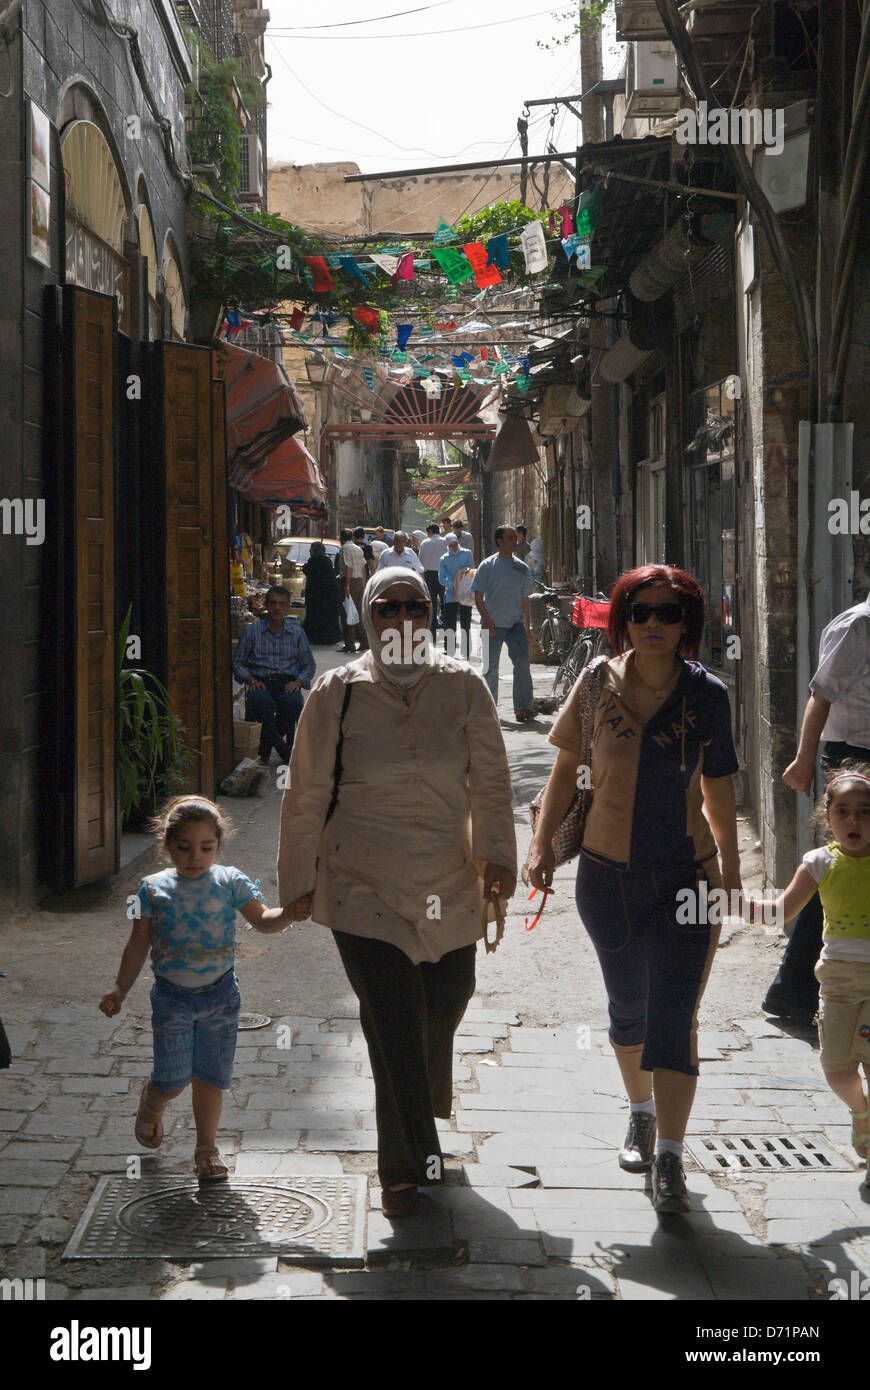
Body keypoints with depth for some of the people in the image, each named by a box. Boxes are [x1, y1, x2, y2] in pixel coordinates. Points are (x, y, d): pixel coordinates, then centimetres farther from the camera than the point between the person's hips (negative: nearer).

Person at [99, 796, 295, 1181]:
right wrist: (120, 988, 4)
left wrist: (288, 914, -26)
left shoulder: (230, 882, -1)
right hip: (172, 995, -1)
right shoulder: (154, 888, -1)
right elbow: (139, 945, 5)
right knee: (173, 1078, -5)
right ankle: (151, 1105, 30)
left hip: (220, 994, 1)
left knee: (211, 1076, 6)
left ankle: (207, 1147, 24)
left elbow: (261, 919, -5)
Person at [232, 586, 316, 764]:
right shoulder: (252, 630, 10)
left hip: (287, 683, 1)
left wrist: (298, 681, -4)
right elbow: (237, 663, 10)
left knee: (293, 703, -35)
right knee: (261, 702, -39)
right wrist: (251, 679, -8)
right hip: (260, 683, -1)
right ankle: (281, 747, -21)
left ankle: (266, 747, -14)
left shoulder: (297, 633, 14)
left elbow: (309, 665, 17)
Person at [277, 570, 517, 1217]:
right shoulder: (338, 694, -2)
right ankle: (406, 1168, 3)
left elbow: (490, 781, 4)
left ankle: (426, 1115, 42)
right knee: (392, 1020, -8)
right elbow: (308, 795, 4)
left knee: (445, 1004, 11)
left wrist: (498, 856, -8)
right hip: (363, 886, -2)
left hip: (448, 885, 2)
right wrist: (299, 880, 6)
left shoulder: (462, 688, 3)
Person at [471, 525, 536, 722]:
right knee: (491, 666, 2)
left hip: (516, 623, 3)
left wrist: (526, 626, 12)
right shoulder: (488, 565, 1)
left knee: (522, 661, -11)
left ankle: (523, 706, -10)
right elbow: (478, 595, -1)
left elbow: (525, 599, 16)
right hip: (493, 624, -3)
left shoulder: (521, 568, 12)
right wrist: (486, 618, -14)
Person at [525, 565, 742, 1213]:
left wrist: (731, 870, 11)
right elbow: (567, 766, 6)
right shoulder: (599, 681, -4)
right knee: (628, 1006, 18)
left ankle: (669, 1158, -6)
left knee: (673, 1014, -9)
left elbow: (718, 789, 5)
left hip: (685, 876, -2)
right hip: (606, 874, 2)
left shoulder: (708, 694, -5)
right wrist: (543, 841, -1)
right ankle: (642, 1112, 41)